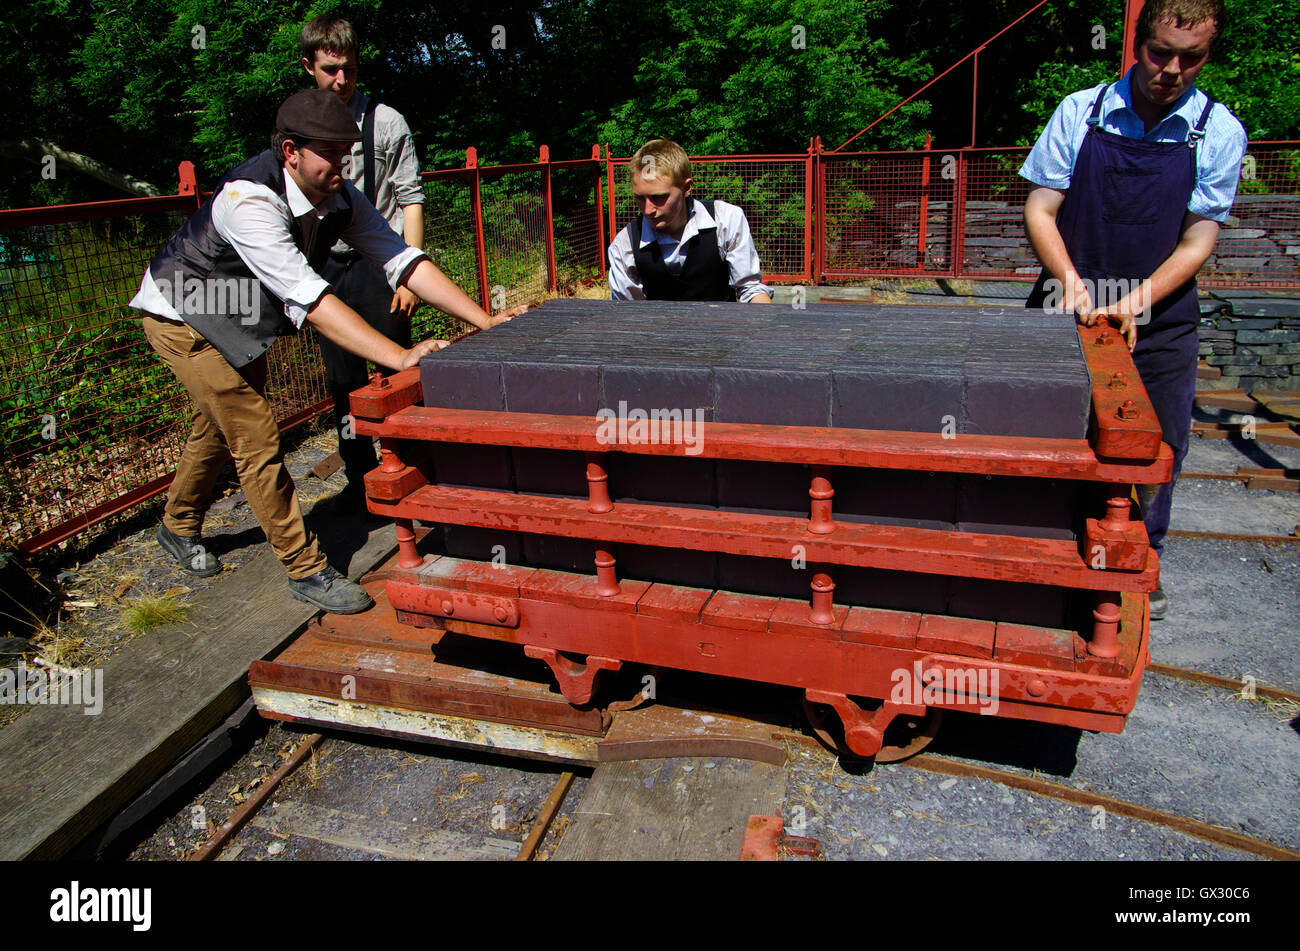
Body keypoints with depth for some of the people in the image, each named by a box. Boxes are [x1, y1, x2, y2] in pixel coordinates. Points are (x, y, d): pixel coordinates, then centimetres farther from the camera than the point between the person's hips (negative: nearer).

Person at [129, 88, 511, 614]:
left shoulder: (340, 197, -17)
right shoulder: (249, 199, -37)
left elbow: (400, 259, -19)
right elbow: (307, 298, -45)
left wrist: (486, 322, -28)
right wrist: (399, 356, -52)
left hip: (240, 315, 8)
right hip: (182, 314, -7)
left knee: (219, 427, 22)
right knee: (255, 436, -9)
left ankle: (178, 527, 47)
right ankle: (305, 570, 2)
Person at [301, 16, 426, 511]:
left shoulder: (384, 122, -1)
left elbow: (410, 199, -3)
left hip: (379, 263, -4)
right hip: (325, 267, 4)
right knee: (343, 381, 9)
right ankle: (360, 478, 23)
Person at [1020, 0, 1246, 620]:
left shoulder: (1220, 133, -2)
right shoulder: (1081, 113, -3)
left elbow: (1198, 240, -3)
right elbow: (1040, 209, -3)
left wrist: (1136, 301, -19)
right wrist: (1072, 282, -19)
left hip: (1159, 324, 1)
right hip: (1067, 313, 0)